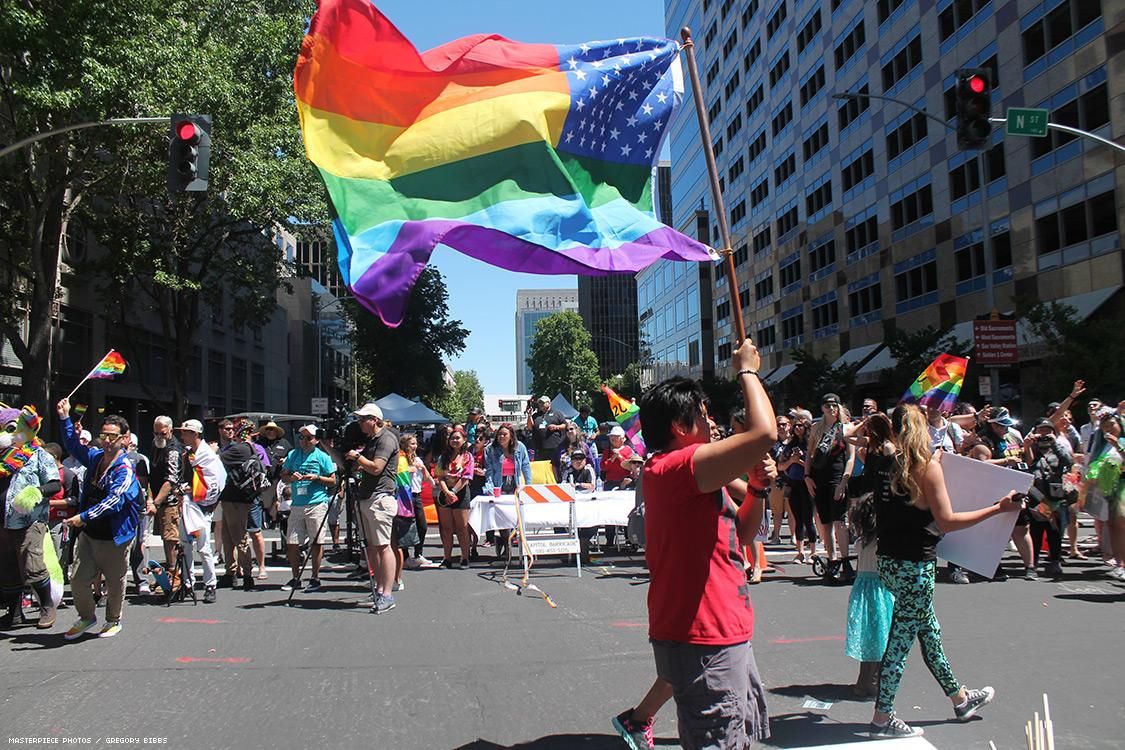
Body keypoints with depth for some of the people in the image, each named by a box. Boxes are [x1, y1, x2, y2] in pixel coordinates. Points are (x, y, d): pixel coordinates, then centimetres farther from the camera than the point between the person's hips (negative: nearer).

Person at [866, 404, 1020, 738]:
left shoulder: (882, 463, 3)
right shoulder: (927, 466, -14)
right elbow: (947, 521, -16)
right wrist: (998, 508, -11)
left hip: (889, 562, 7)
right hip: (914, 566, -7)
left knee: (929, 633, 21)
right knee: (901, 639, 2)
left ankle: (960, 699, 40)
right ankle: (882, 718, 10)